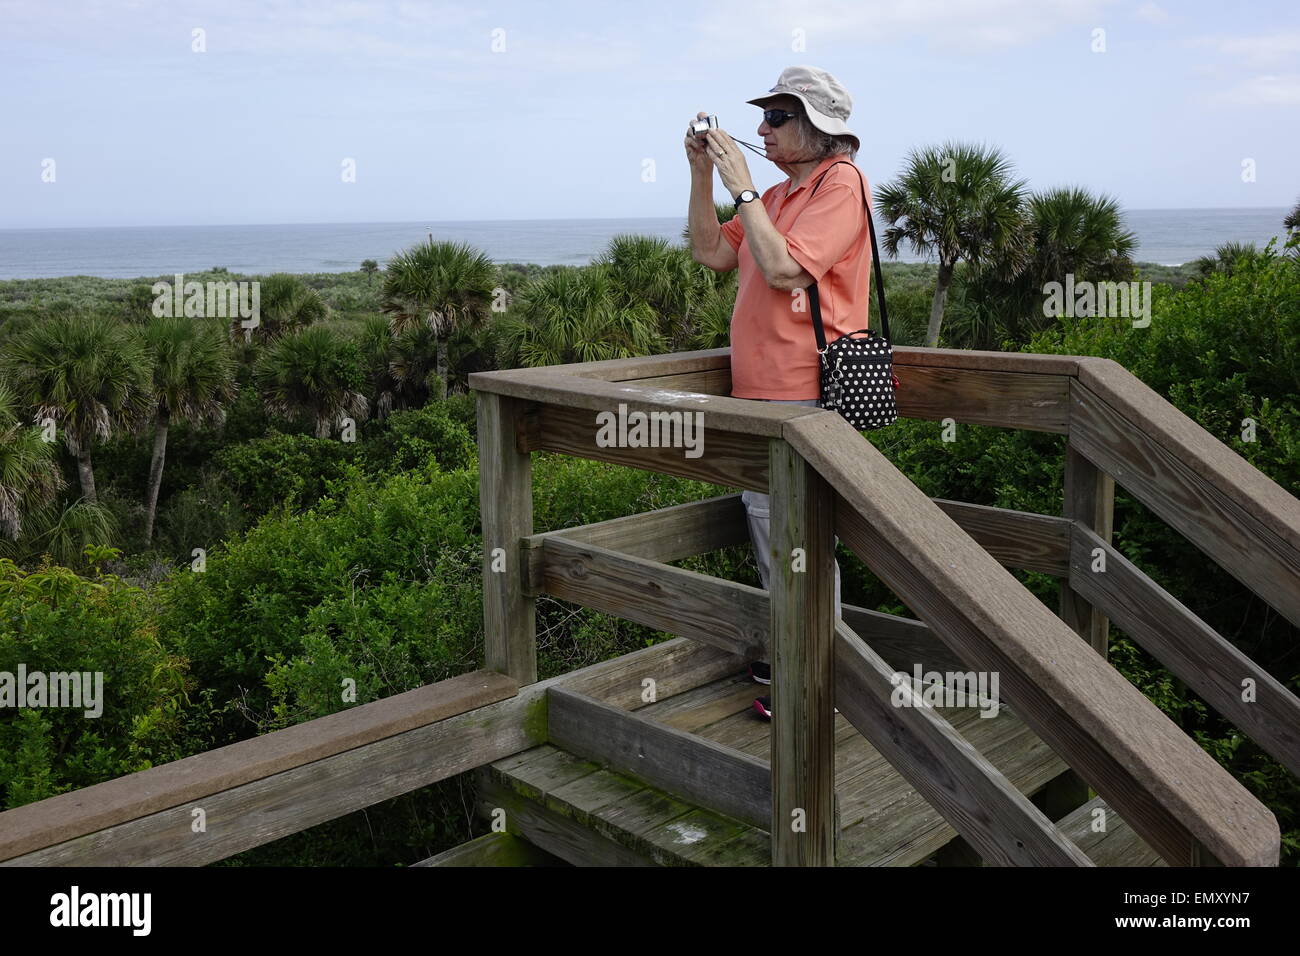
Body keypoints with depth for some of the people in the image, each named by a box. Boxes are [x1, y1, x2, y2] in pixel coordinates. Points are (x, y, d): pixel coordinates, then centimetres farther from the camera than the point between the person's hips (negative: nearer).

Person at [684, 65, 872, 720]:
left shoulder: (839, 184, -10)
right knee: (765, 520, 16)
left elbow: (783, 268, -22)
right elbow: (711, 254, 14)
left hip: (806, 393, -9)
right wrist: (702, 174, 6)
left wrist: (740, 185, -15)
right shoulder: (777, 194, 17)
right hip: (759, 393, 9)